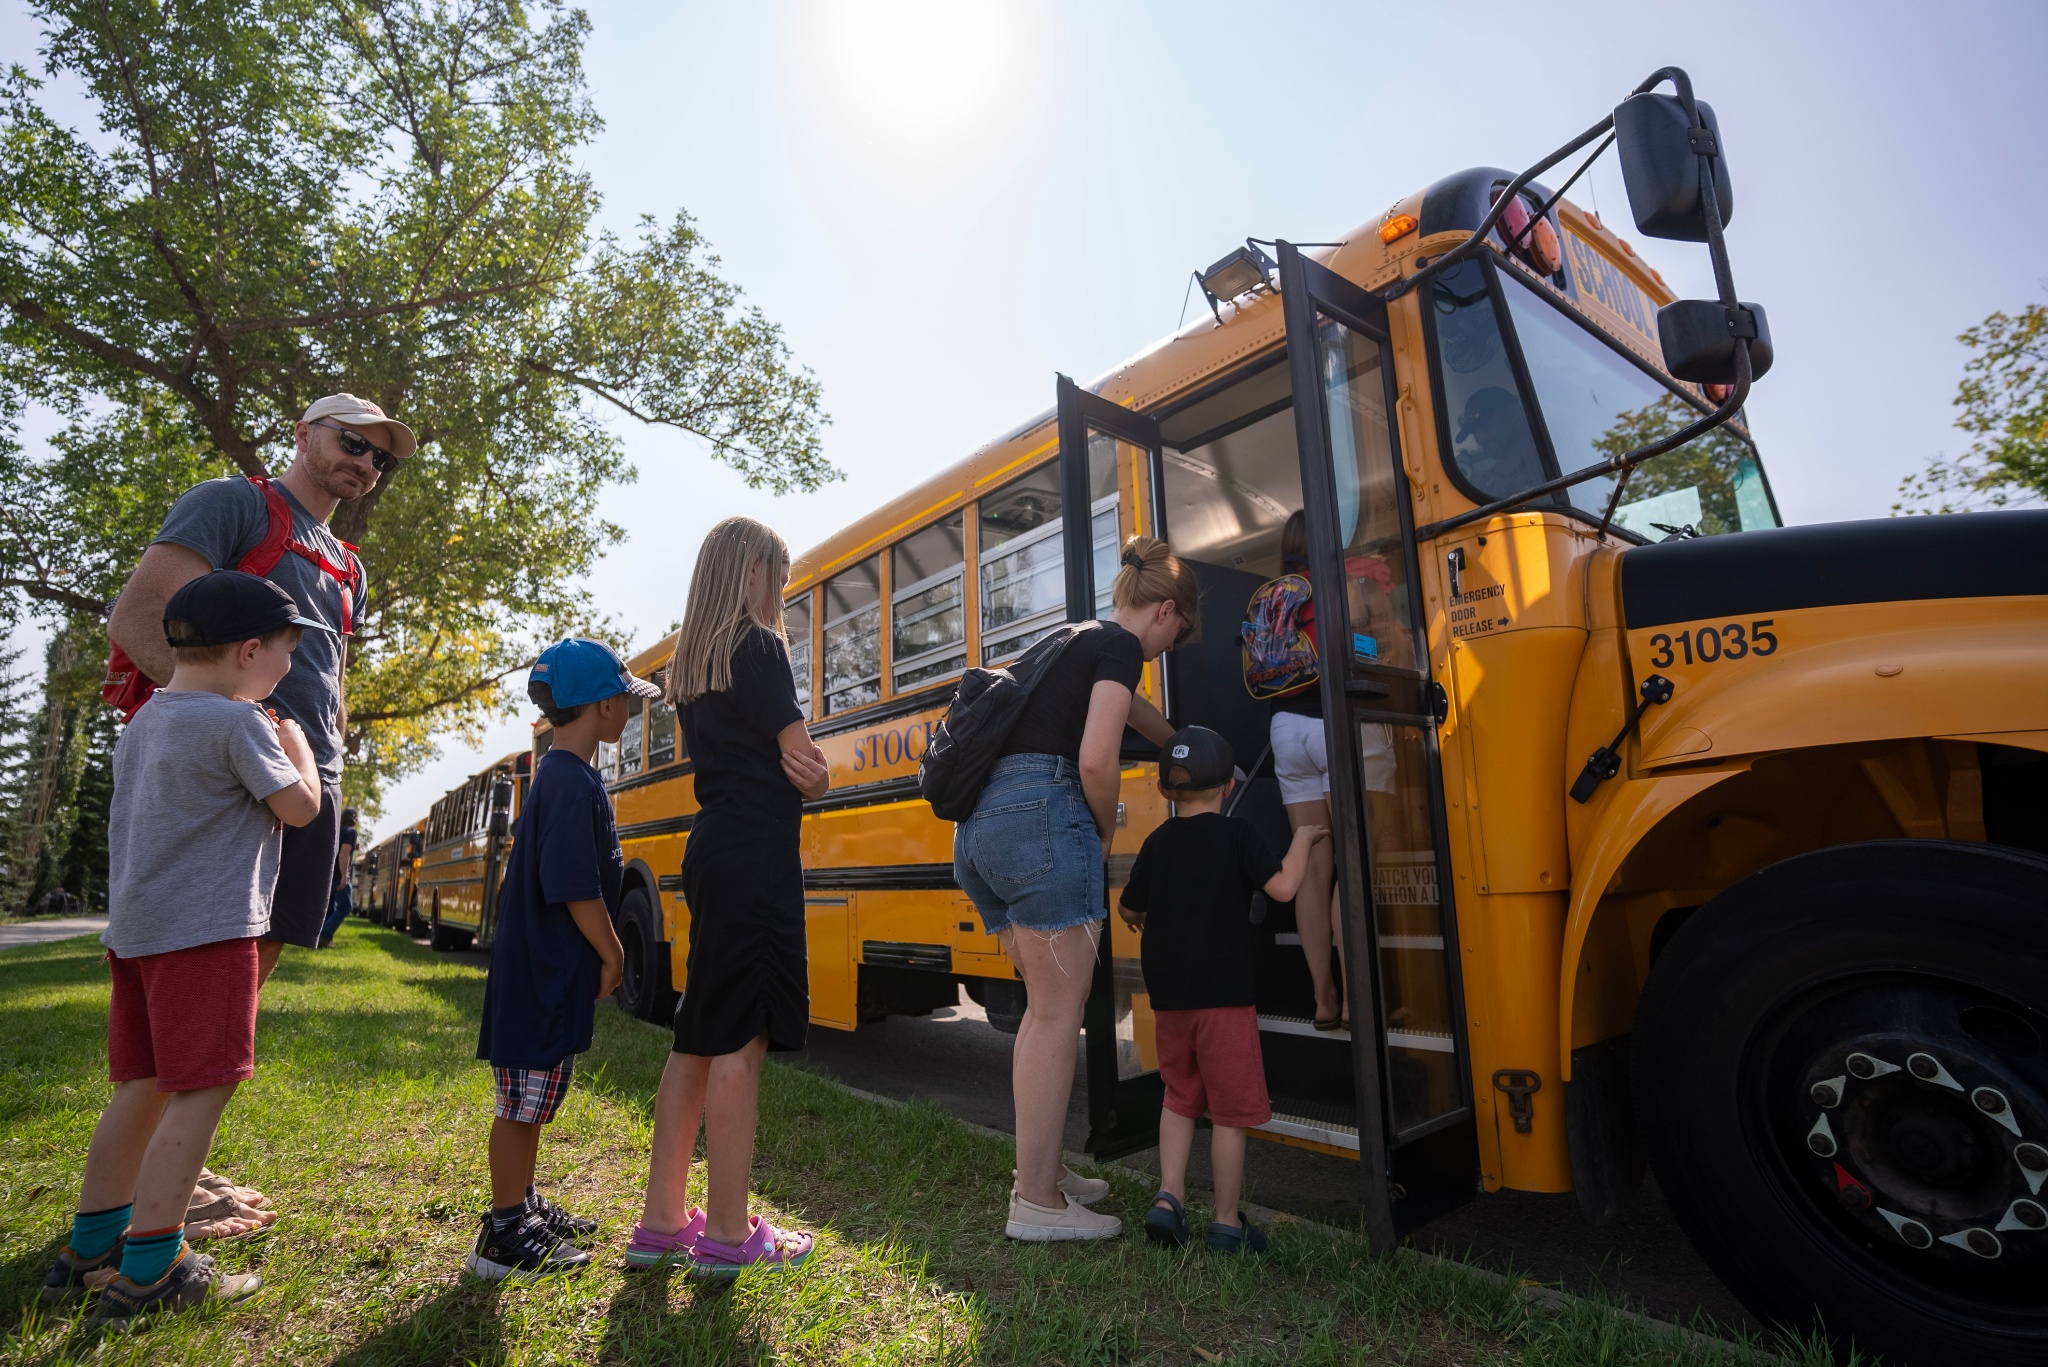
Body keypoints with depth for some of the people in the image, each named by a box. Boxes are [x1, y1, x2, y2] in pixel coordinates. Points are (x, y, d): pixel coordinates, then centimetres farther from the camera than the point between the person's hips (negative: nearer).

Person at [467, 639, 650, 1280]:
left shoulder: (561, 775, 10)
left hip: (545, 969, 10)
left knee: (534, 1099, 21)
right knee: (522, 1101, 4)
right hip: (543, 972, -10)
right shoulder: (573, 783, -23)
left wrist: (602, 955, 18)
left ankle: (525, 1205, 35)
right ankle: (504, 1235, 18)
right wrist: (613, 956, -12)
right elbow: (577, 890, -24)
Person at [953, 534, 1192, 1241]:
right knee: (1057, 1014, -1)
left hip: (981, 825, 10)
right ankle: (1035, 1201, 8)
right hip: (1043, 818, -9)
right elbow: (1096, 759, -16)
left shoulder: (1073, 645, 26)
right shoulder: (1121, 647, -2)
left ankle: (1043, 1170, 28)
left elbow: (1135, 711, 44)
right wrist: (1106, 831, 2)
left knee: (1047, 1008, 18)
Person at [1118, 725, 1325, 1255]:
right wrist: (1303, 839, -1)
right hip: (1225, 993, -4)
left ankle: (1168, 1195, 10)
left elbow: (1128, 909, 11)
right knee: (1231, 1111, 7)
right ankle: (1227, 1223, 15)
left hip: (1169, 995, 4)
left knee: (1180, 1097, 20)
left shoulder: (1157, 843, 5)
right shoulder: (1238, 835, -6)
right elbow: (1282, 887, -16)